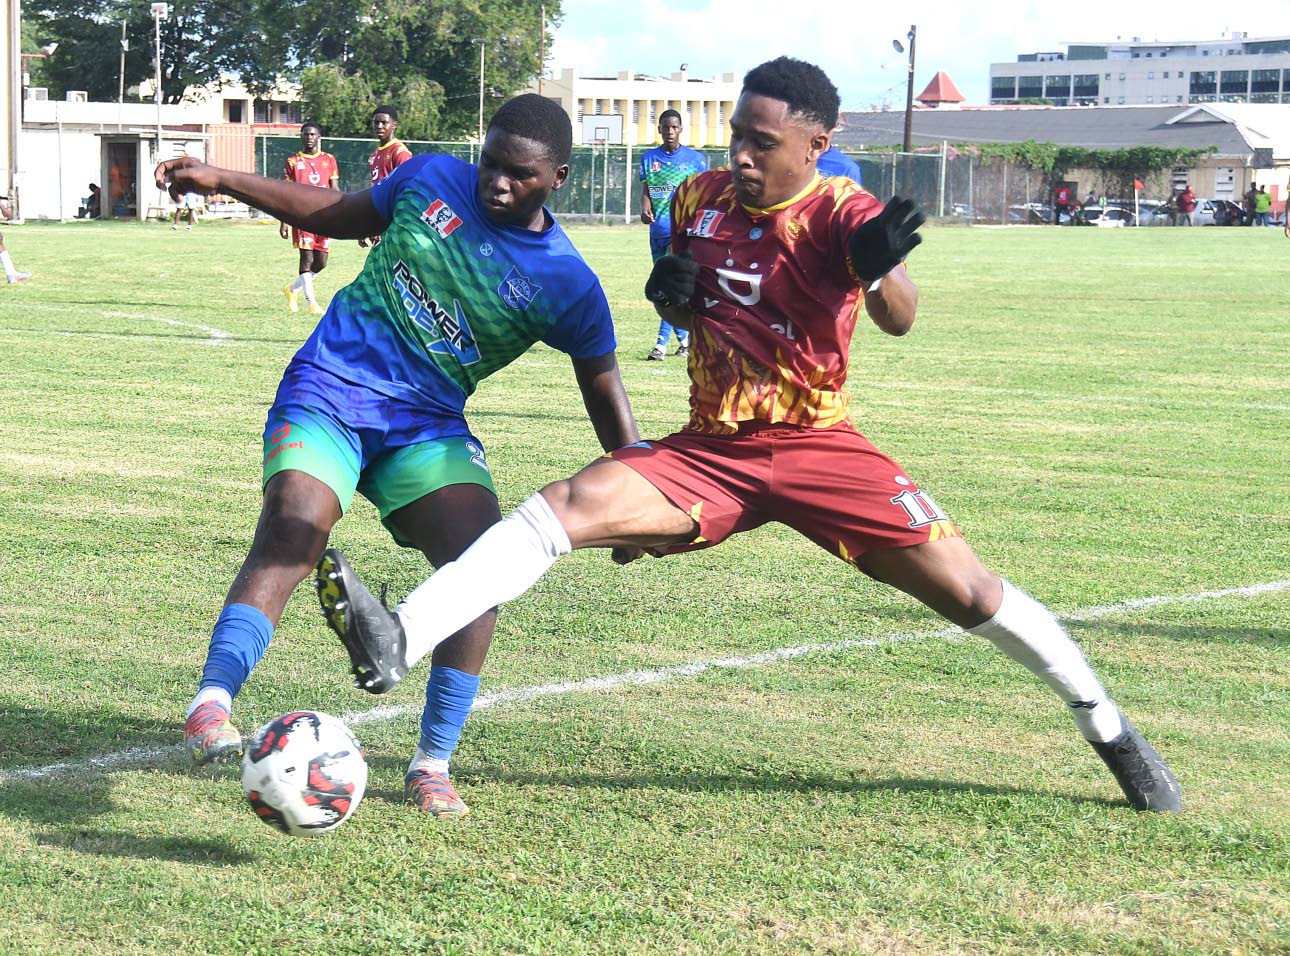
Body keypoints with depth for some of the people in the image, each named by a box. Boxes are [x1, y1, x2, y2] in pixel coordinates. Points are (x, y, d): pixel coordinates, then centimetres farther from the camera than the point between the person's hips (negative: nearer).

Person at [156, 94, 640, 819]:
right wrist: (223, 181, 14)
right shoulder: (430, 180, 2)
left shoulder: (566, 284, -3)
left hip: (428, 425, 1)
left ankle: (433, 764, -8)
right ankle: (211, 706, -36)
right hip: (327, 390, 0)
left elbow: (603, 388, 8)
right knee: (292, 533, -26)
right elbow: (339, 217, 17)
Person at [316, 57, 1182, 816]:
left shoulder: (842, 214, -12)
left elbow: (898, 319, -32)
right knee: (569, 505, -21)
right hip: (711, 450, 3)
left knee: (968, 591, -8)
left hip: (816, 447, -3)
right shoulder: (700, 199, 2)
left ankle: (1106, 725, 16)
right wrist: (672, 292, -5)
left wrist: (878, 269, -55)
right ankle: (400, 643, -33)